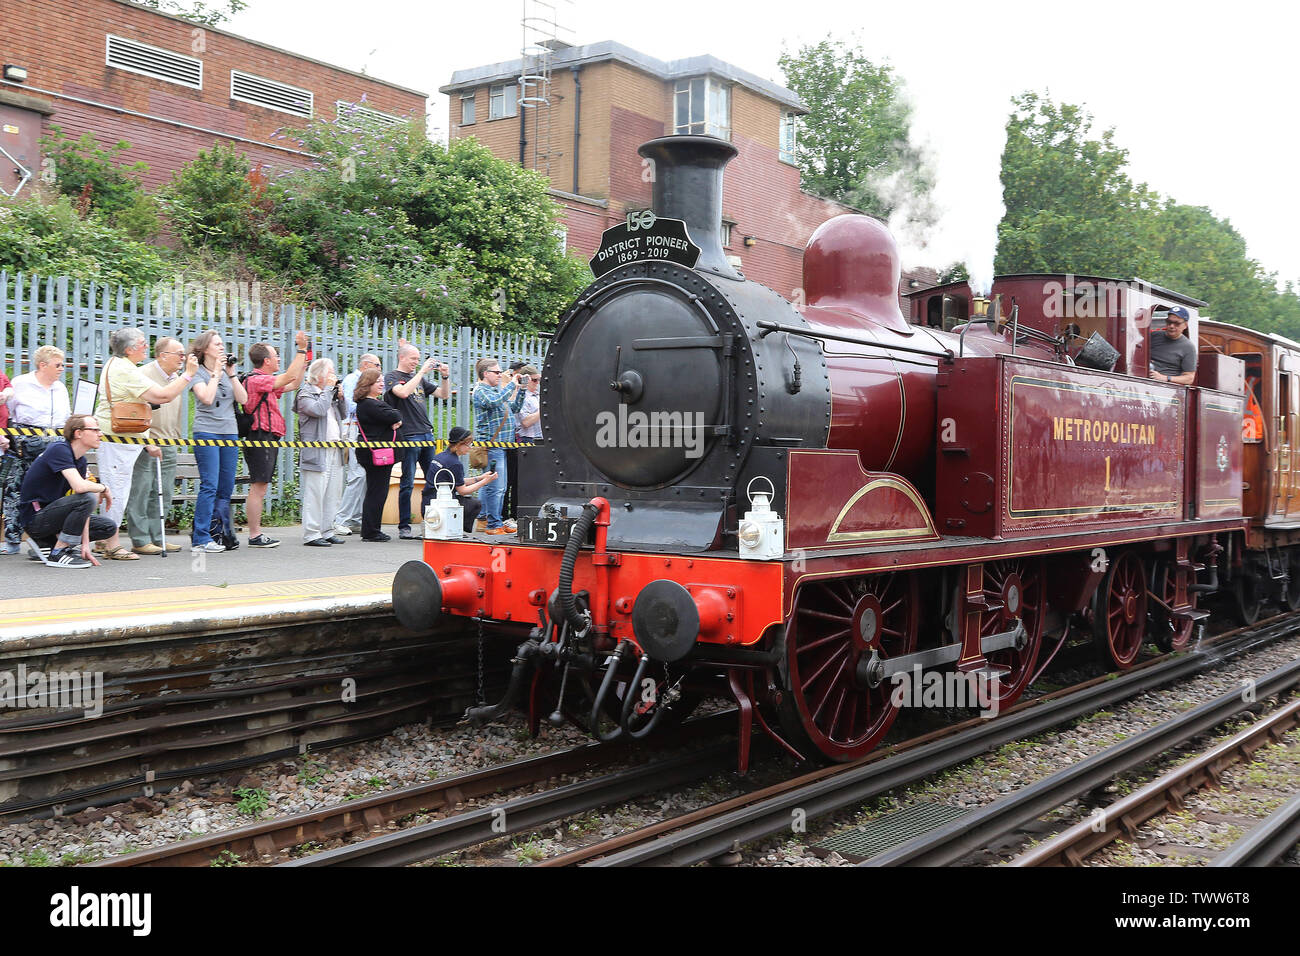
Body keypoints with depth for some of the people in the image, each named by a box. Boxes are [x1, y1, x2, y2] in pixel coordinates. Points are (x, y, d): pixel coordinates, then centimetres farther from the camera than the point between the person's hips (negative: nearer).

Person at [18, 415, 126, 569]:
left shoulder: (81, 461, 8)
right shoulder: (60, 449, -17)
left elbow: (83, 509, 2)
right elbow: (80, 486, -32)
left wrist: (85, 544, -6)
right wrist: (104, 488, -11)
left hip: (49, 514, 9)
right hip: (34, 517, -9)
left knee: (109, 527, 6)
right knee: (87, 498, -29)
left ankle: (46, 543, 10)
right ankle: (57, 554, -17)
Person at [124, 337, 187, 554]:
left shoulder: (175, 378, 15)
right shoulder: (144, 375, -11)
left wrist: (177, 440, 23)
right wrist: (148, 443, -19)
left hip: (168, 446, 8)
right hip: (147, 445, -8)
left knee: (164, 495, 9)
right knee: (140, 492, -5)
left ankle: (157, 537, 16)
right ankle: (140, 540, -2)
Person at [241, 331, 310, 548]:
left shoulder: (268, 382, 19)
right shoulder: (255, 380, -12)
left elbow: (293, 385, 29)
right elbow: (288, 378, -19)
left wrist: (303, 363, 21)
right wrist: (301, 350, -14)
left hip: (269, 439, 11)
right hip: (261, 438, -11)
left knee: (260, 488, 11)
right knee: (258, 487, -10)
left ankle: (257, 532, 16)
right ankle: (254, 536, -8)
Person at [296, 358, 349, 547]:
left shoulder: (329, 393, 20)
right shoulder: (305, 394, -4)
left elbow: (344, 414, 22)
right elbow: (318, 410, -20)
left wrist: (340, 396, 7)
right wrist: (328, 389, -11)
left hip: (335, 451, 8)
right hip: (316, 452, -8)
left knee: (332, 494, 10)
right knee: (315, 494, -8)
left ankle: (327, 531, 17)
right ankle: (311, 534, -5)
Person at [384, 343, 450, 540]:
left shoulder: (419, 378, 19)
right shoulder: (391, 377, 0)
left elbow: (444, 395, 19)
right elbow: (404, 392, -21)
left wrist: (445, 377, 3)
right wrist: (422, 371, -17)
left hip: (427, 434, 7)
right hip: (408, 436, -7)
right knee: (407, 483, -5)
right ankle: (404, 527, 0)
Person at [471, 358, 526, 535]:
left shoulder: (497, 390, 22)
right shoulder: (481, 391, -7)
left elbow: (514, 407, 28)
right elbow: (494, 401, -27)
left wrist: (521, 389, 15)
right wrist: (511, 385, -17)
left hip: (501, 447, 10)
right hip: (491, 446, -10)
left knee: (501, 488, 12)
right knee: (495, 487, -11)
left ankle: (497, 521, 19)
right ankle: (494, 525, -8)